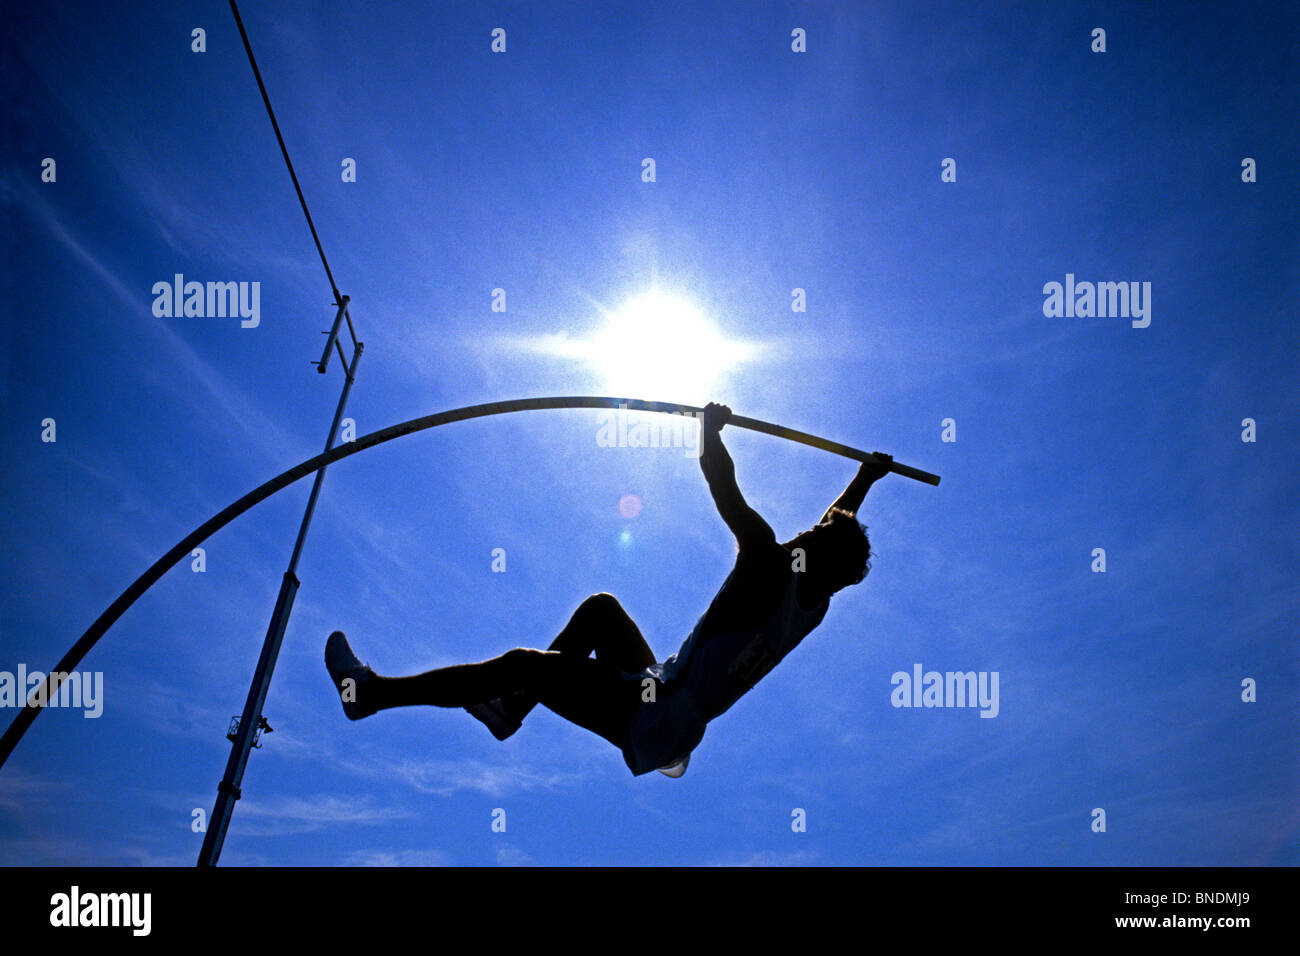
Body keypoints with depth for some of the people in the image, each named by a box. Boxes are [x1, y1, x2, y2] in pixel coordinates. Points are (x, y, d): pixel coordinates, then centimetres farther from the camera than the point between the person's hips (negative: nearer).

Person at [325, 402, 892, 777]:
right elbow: (842, 529, 23)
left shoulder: (771, 569, -21)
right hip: (665, 700, 9)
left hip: (650, 726, -9)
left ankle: (372, 693, -3)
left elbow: (722, 485, -20)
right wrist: (867, 477, 37)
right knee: (599, 609, 19)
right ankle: (510, 709, 22)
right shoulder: (814, 598, 3)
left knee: (522, 664, -11)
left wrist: (710, 428, -1)